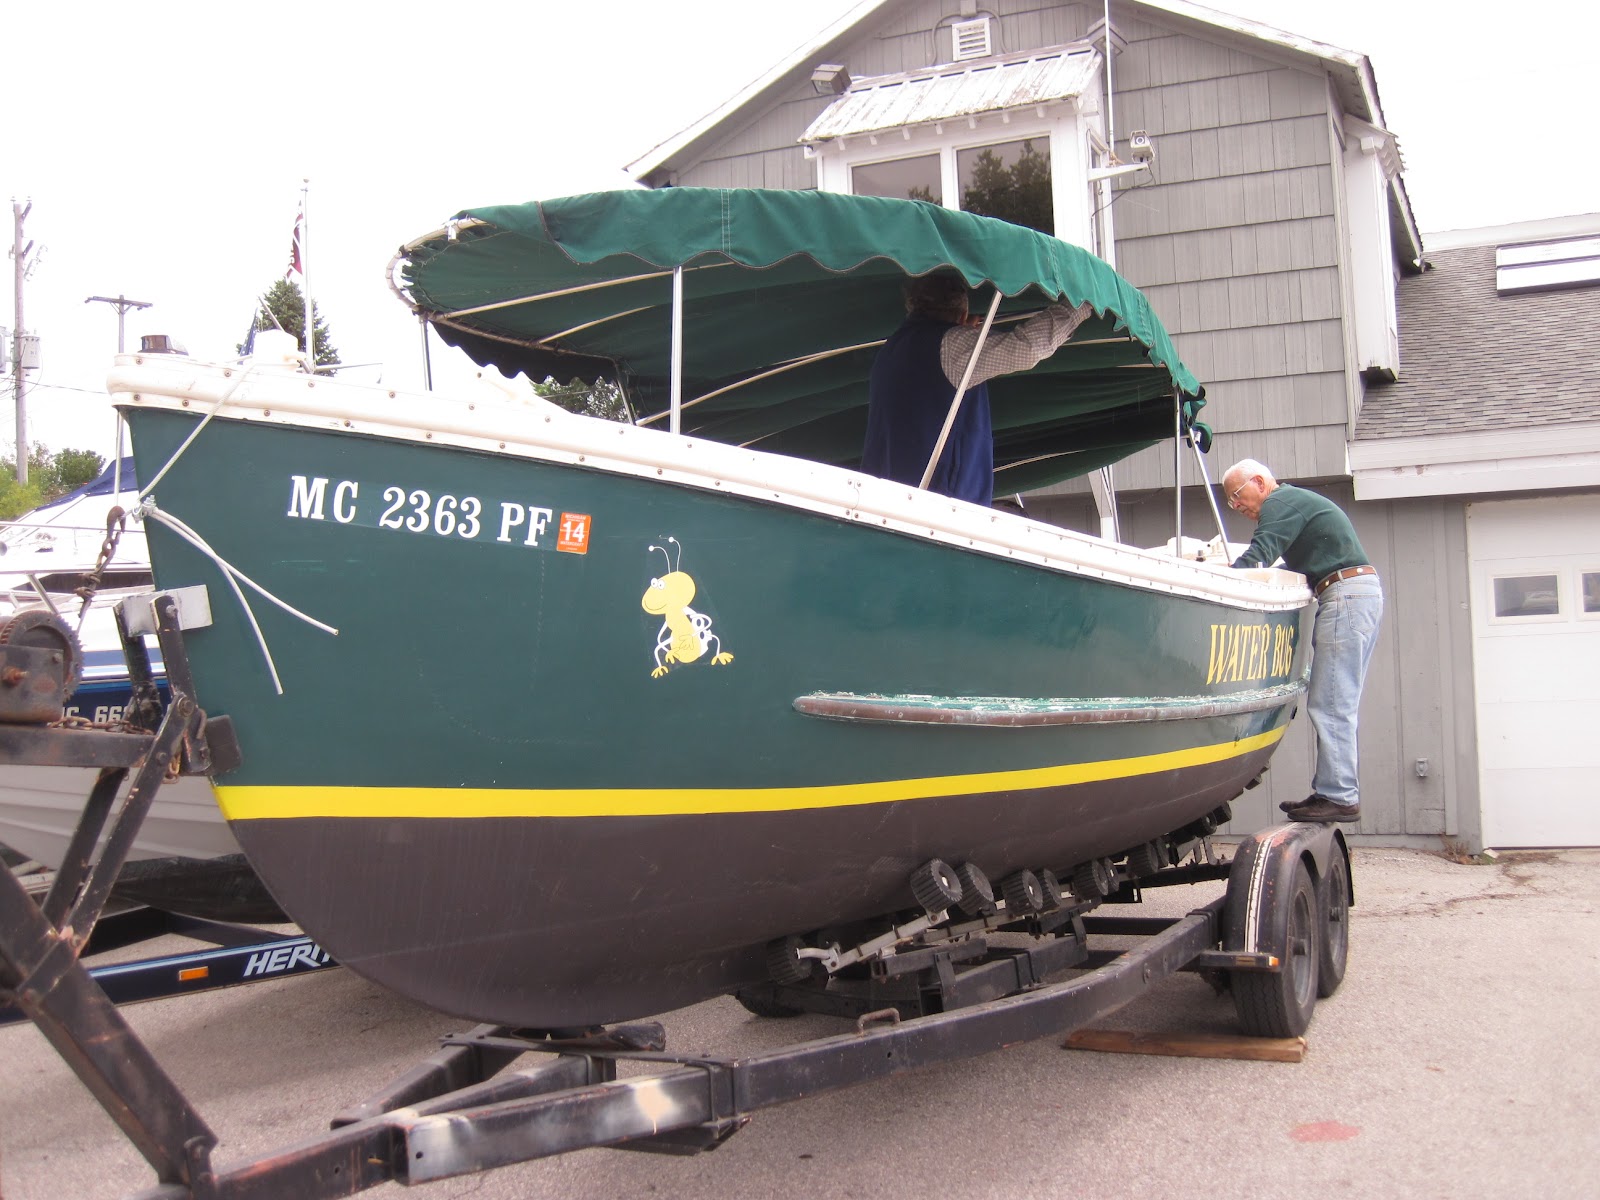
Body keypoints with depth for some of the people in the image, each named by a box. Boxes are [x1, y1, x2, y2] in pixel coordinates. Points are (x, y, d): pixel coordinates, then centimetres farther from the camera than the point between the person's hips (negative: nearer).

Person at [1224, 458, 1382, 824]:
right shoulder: (1297, 501, 25)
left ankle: (1339, 797, -10)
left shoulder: (1280, 502, -6)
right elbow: (1298, 567, 22)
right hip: (1365, 592, 11)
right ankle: (1335, 790, 13)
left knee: (1329, 705, -10)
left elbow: (1256, 557, -20)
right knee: (1338, 704, 10)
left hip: (1345, 594, -11)